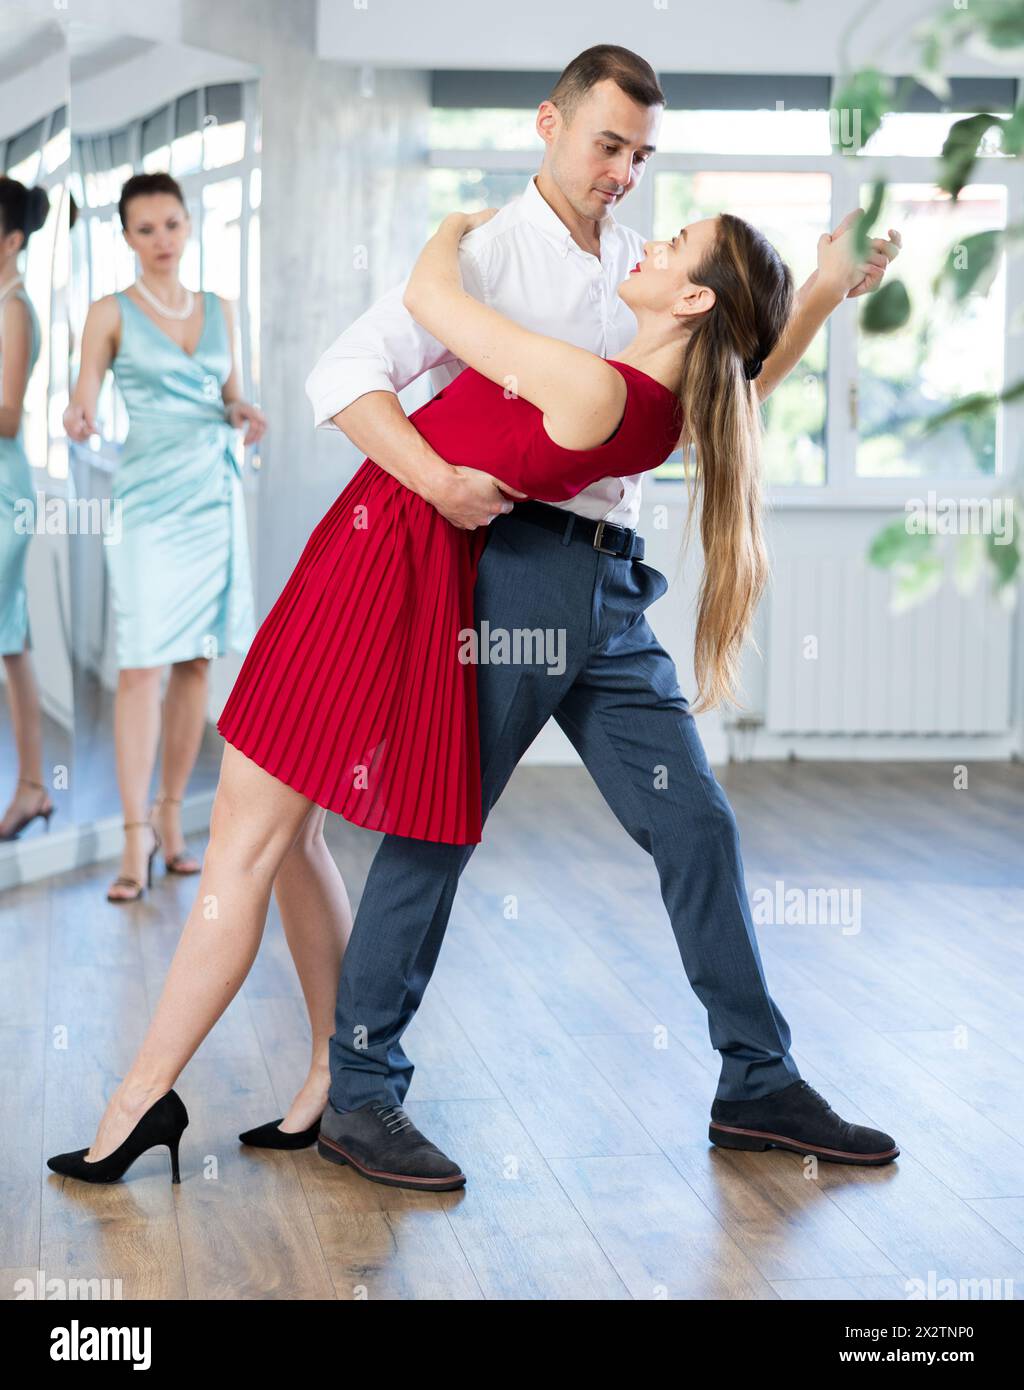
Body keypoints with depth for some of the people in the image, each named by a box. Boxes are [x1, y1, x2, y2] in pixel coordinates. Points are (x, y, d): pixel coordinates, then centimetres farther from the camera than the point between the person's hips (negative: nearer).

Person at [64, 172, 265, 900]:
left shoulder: (219, 309, 14)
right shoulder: (111, 313, 2)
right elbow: (85, 399, -4)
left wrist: (245, 414, -4)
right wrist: (79, 419, -27)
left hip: (215, 492, 4)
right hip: (146, 497, -4)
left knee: (197, 660, 3)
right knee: (142, 665, -10)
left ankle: (171, 819, 12)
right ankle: (136, 837, -9)